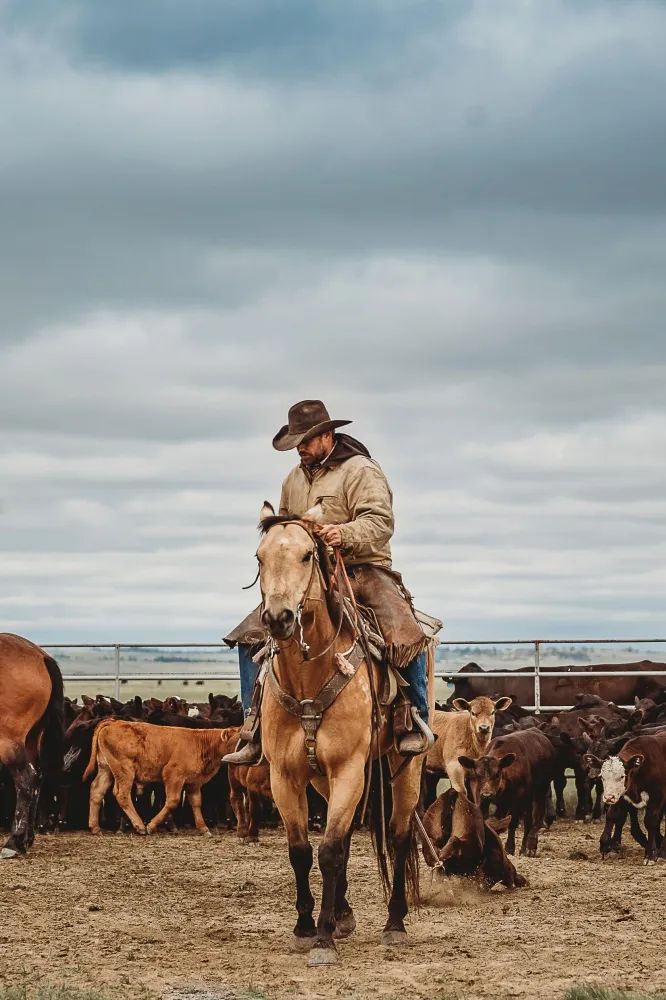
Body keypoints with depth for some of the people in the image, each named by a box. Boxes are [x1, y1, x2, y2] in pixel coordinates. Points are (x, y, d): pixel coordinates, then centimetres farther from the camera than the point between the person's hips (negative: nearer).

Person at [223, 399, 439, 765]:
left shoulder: (361, 470, -6)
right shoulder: (294, 479, 17)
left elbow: (380, 522, -18)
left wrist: (346, 535, -36)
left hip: (363, 570, -6)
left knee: (406, 636, -29)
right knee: (250, 634, -5)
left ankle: (413, 721, -11)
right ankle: (255, 729, 0)